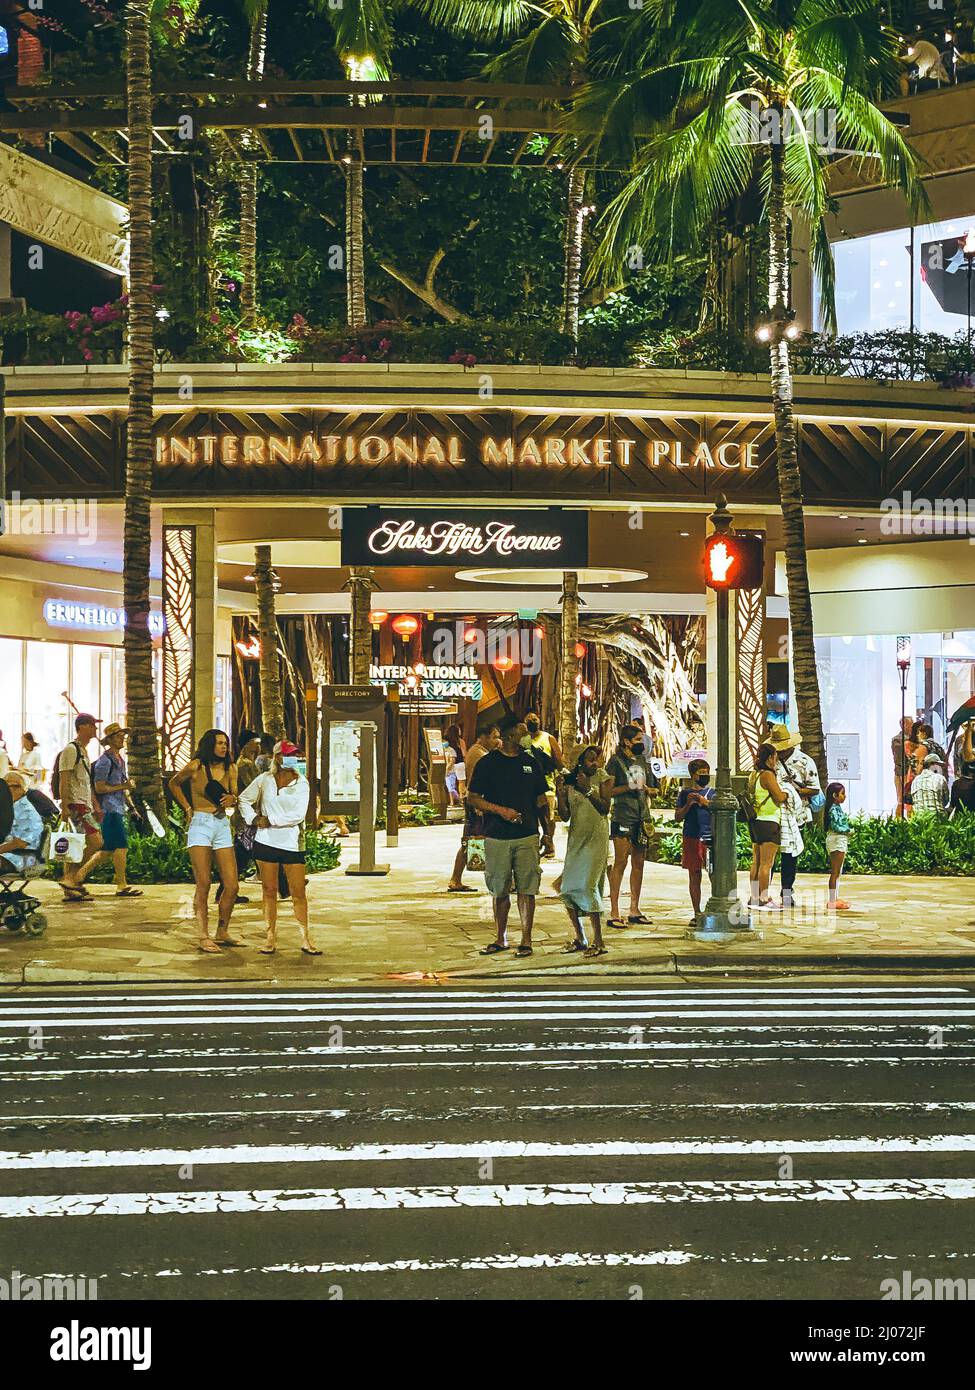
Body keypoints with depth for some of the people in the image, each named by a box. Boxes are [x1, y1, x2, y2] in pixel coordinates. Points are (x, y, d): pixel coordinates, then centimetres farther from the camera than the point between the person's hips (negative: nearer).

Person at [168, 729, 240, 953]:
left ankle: (222, 932, 16)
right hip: (200, 825, -5)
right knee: (203, 885, -7)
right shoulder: (195, 766, -4)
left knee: (232, 886, 1)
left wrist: (232, 799, -10)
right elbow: (174, 783, 13)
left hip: (222, 826, 5)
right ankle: (203, 937, -1)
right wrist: (187, 808, 7)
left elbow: (236, 798, 14)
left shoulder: (230, 769, 8)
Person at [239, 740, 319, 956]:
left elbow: (298, 815, -8)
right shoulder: (264, 780, 5)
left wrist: (270, 821, -10)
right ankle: (270, 938, 13)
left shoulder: (301, 783, 0)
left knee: (298, 892, -3)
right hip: (265, 841, 1)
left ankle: (305, 939, 3)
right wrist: (253, 819, 2)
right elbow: (244, 799, 17)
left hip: (291, 843, -1)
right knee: (269, 890, 6)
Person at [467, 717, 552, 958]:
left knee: (526, 889, -2)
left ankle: (526, 940, 5)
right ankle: (500, 939, 19)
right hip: (496, 837, -1)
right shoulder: (488, 763, 1)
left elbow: (541, 800, 14)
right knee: (499, 890, 7)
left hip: (527, 837, 1)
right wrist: (500, 810, -13)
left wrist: (547, 833, 10)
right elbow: (473, 797, 0)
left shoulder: (530, 762, 10)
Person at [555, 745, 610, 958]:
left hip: (596, 838, -4)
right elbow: (565, 816, 0)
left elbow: (605, 809, -7)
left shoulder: (601, 776, -2)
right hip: (576, 838, 4)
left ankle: (598, 941, -10)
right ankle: (579, 938, 16)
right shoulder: (568, 780, 2)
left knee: (587, 886, -14)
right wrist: (559, 792, -14)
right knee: (568, 889, 2)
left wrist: (589, 790, -19)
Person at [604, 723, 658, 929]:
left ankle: (634, 910, 16)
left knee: (638, 864, 8)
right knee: (620, 862, -9)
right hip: (622, 817, -7)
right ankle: (614, 912, -7)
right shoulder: (616, 761, -5)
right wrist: (629, 786, -16)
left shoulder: (642, 760, 15)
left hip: (641, 819, 7)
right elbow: (607, 791, -10)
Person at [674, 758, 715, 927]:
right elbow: (678, 818, 8)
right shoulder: (685, 793, 10)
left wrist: (704, 802, -11)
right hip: (691, 838, 1)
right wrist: (689, 804, -7)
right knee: (695, 876, 5)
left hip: (711, 838, -1)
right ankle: (697, 913, 11)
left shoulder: (713, 793, 10)